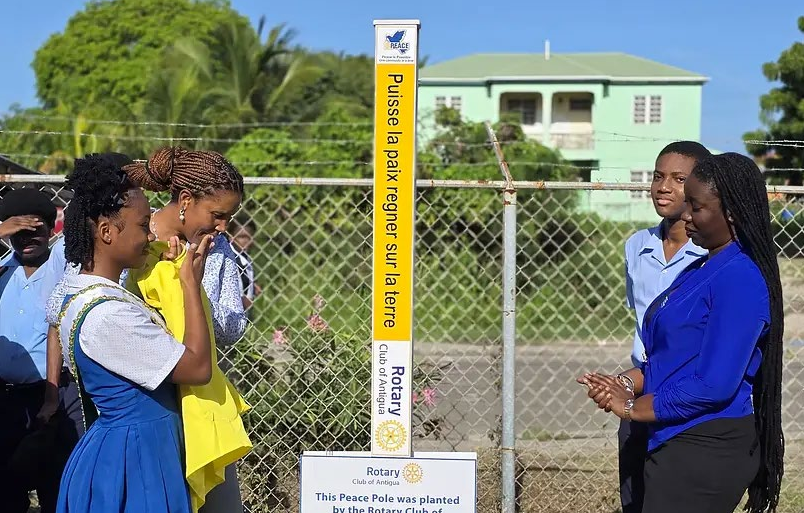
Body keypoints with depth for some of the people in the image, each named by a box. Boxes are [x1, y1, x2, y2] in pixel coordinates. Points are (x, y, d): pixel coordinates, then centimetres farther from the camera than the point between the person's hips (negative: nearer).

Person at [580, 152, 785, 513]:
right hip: (677, 443, 9)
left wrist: (634, 408, -12)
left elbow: (714, 384, -22)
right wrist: (627, 386, -3)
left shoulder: (739, 278, -17)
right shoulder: (701, 269, 13)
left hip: (706, 451, -9)